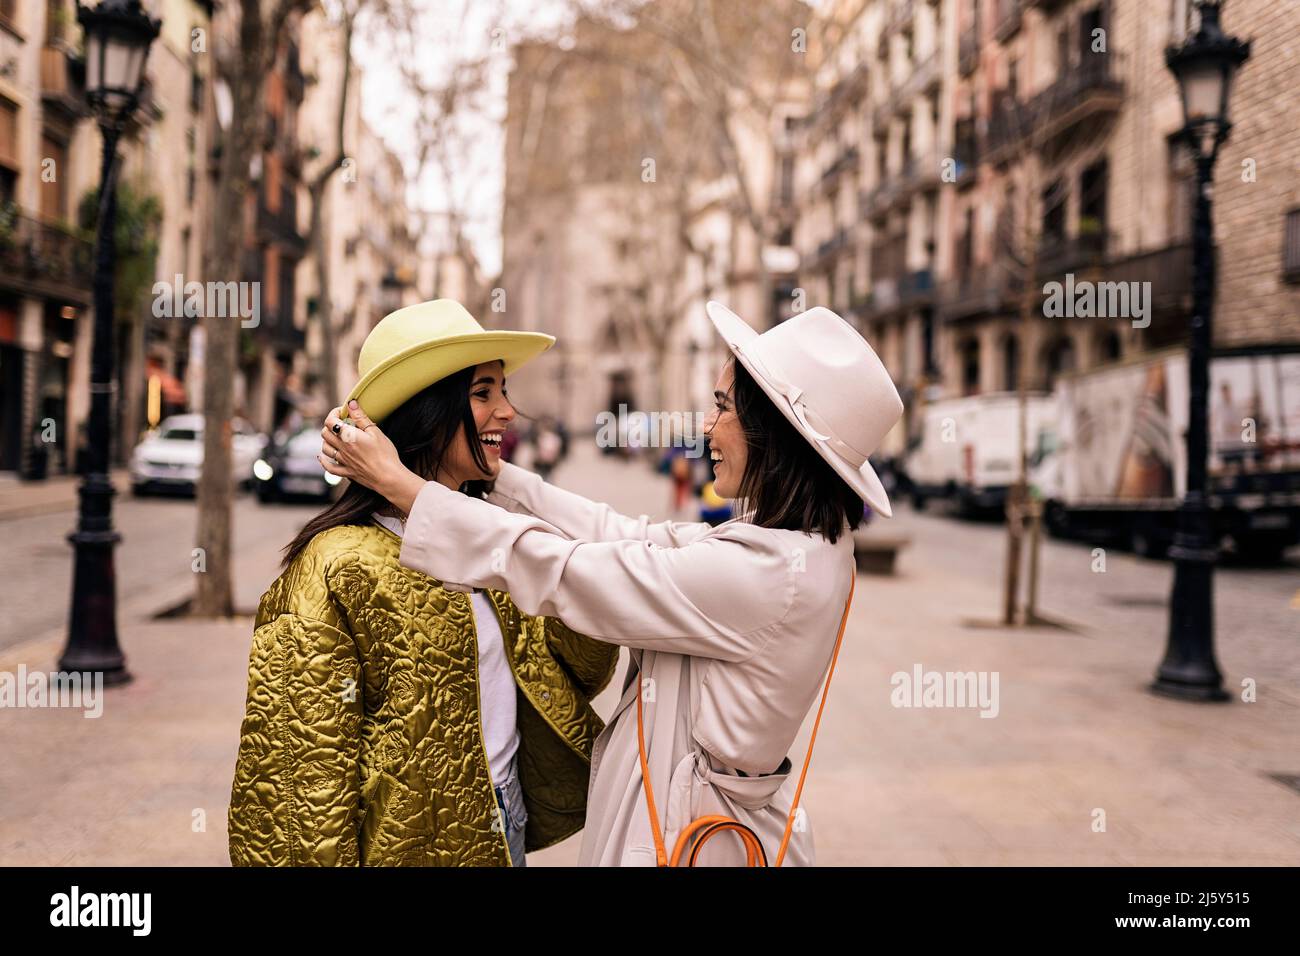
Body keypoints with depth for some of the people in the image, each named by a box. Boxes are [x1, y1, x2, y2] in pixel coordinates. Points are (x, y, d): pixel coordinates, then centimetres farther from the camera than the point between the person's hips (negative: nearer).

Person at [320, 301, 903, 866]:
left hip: (692, 837, -8)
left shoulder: (765, 573, -28)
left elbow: (561, 570, -22)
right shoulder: (803, 544, -1)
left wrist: (396, 482, -14)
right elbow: (631, 537, 3)